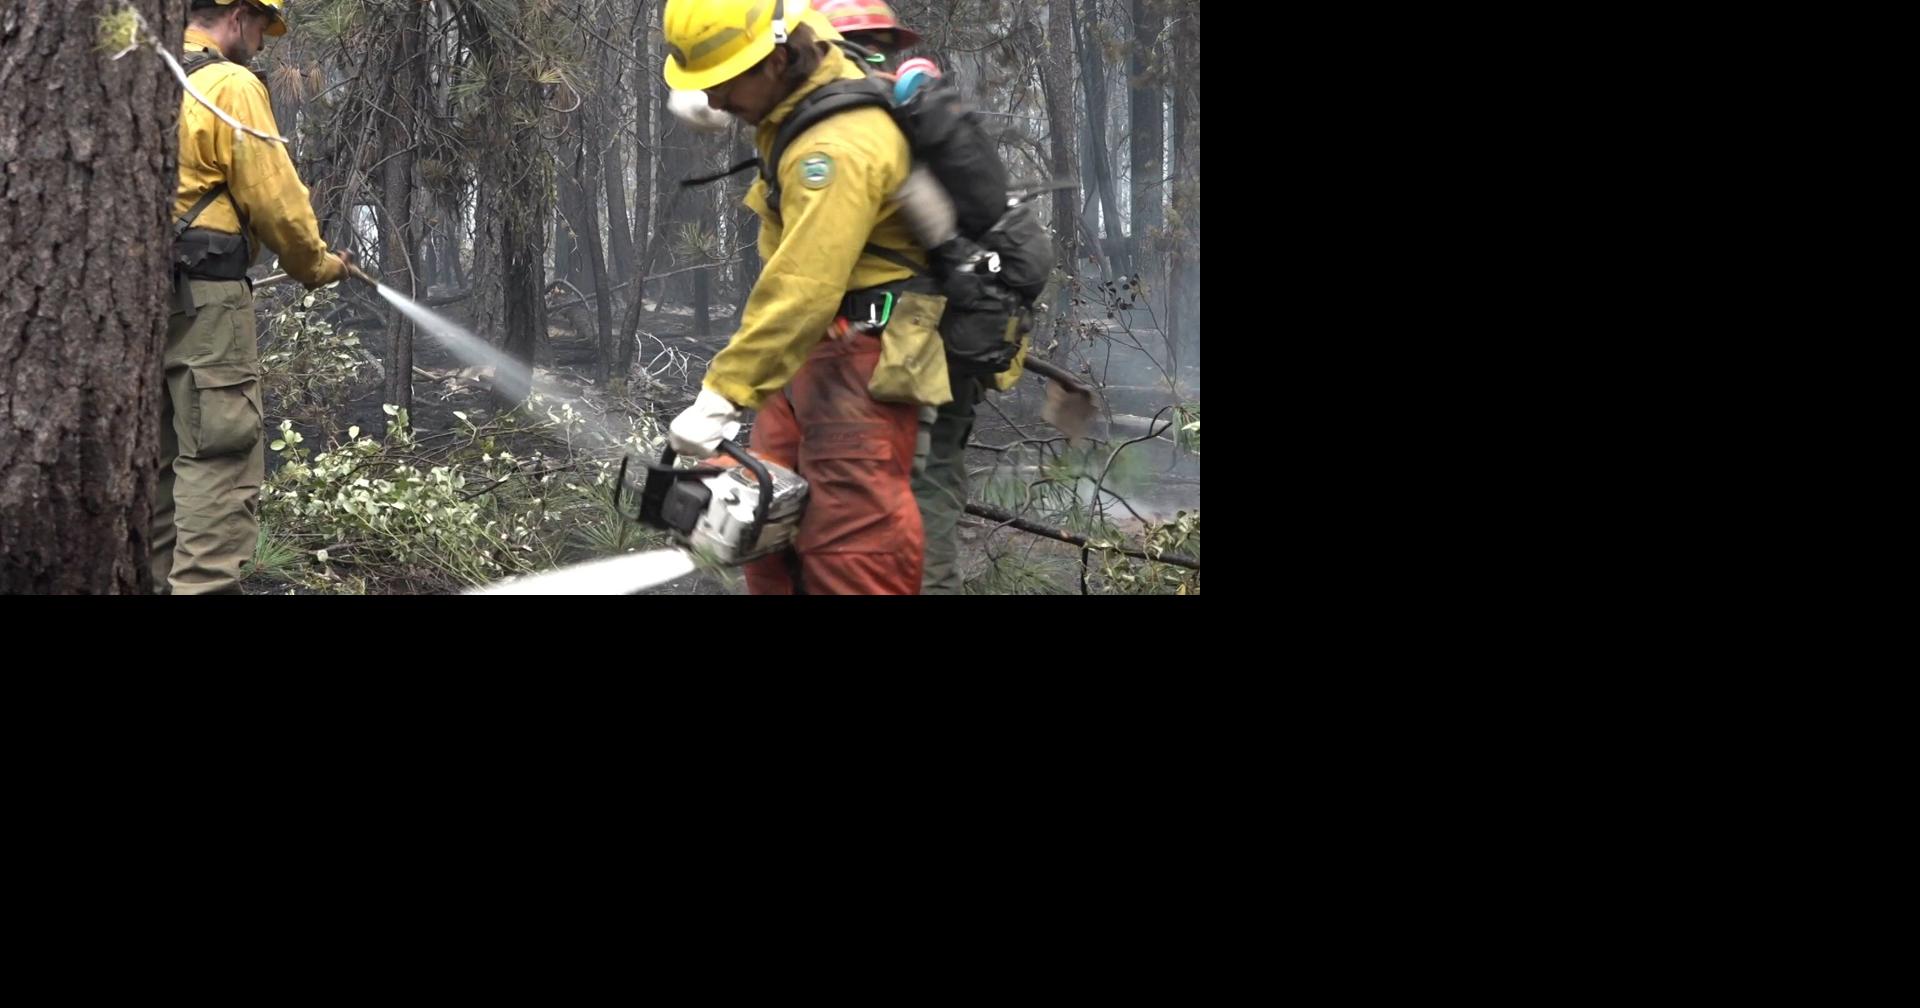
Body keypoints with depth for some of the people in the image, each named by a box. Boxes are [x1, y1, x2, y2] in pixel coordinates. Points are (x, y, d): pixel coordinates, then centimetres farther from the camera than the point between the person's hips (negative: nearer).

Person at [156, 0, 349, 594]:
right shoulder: (231, 85, -9)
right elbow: (275, 198, -10)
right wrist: (315, 265, 6)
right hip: (206, 298, -8)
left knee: (161, 456, 13)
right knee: (221, 458, -9)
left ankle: (155, 583, 15)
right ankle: (205, 587, -16)